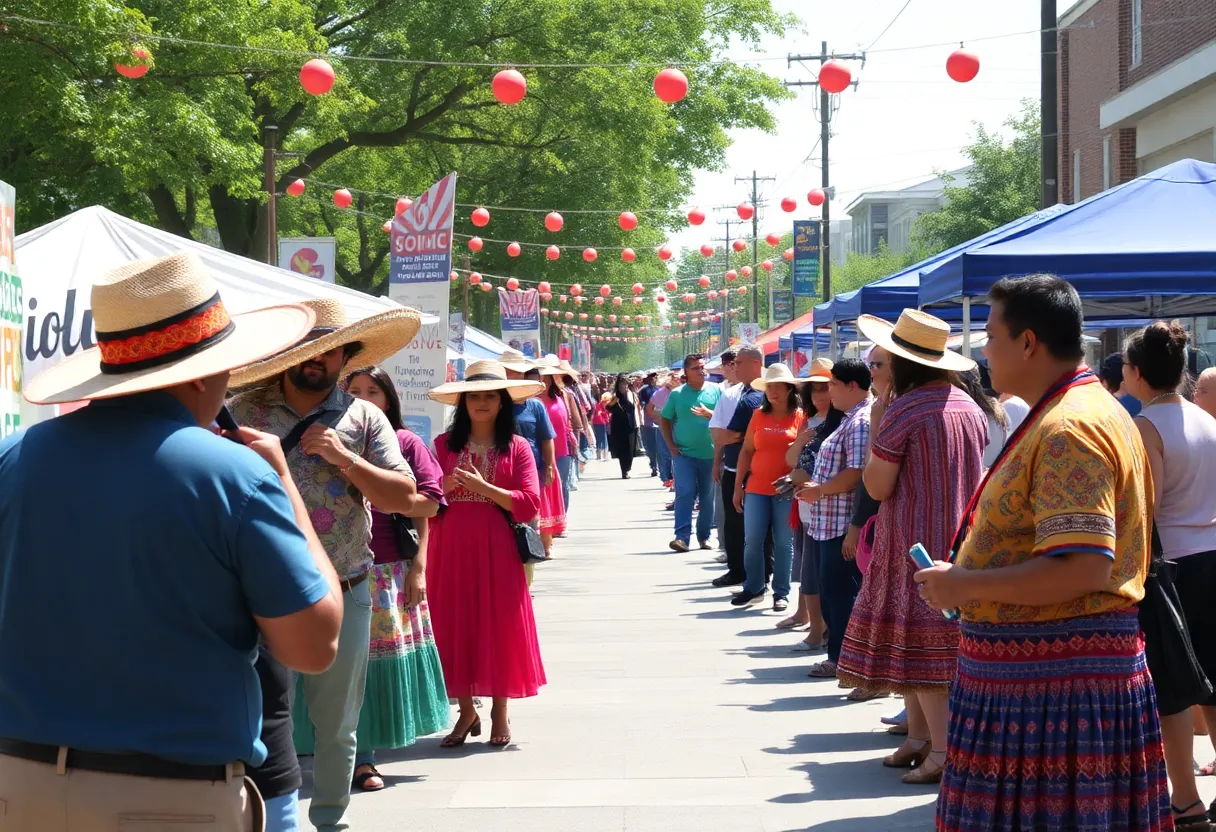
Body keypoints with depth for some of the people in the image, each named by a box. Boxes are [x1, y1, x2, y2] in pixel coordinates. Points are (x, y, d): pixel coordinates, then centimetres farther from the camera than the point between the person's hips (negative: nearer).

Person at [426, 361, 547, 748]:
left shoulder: (517, 448, 3)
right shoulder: (444, 444, 8)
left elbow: (529, 504, -7)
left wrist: (482, 486, -12)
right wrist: (444, 488, -14)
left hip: (496, 549, -2)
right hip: (451, 548, 2)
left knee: (499, 626, 2)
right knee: (454, 625, 2)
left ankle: (500, 712, 15)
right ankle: (466, 712, 15)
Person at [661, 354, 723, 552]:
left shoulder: (716, 391, 2)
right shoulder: (677, 394, 3)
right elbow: (665, 420, 9)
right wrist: (671, 445, 0)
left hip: (710, 453, 1)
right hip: (684, 453, -1)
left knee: (708, 497, 8)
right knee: (685, 493, -10)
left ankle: (704, 536, 20)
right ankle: (682, 536, -13)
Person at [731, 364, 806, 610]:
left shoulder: (801, 417, -2)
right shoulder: (759, 416, 6)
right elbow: (746, 451, 9)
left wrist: (796, 480, -13)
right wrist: (738, 486, 6)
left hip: (786, 489, -2)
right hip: (757, 488, 3)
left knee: (783, 543, 3)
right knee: (752, 540, 2)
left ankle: (781, 593, 12)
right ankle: (754, 588, 17)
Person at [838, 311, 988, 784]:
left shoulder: (902, 411, -14)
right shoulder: (971, 408, 8)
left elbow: (877, 486, -13)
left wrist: (875, 430, -2)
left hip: (914, 543, -7)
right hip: (962, 541, 8)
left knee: (916, 643, -5)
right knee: (948, 641, 12)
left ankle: (941, 748, -9)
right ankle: (919, 737, 18)